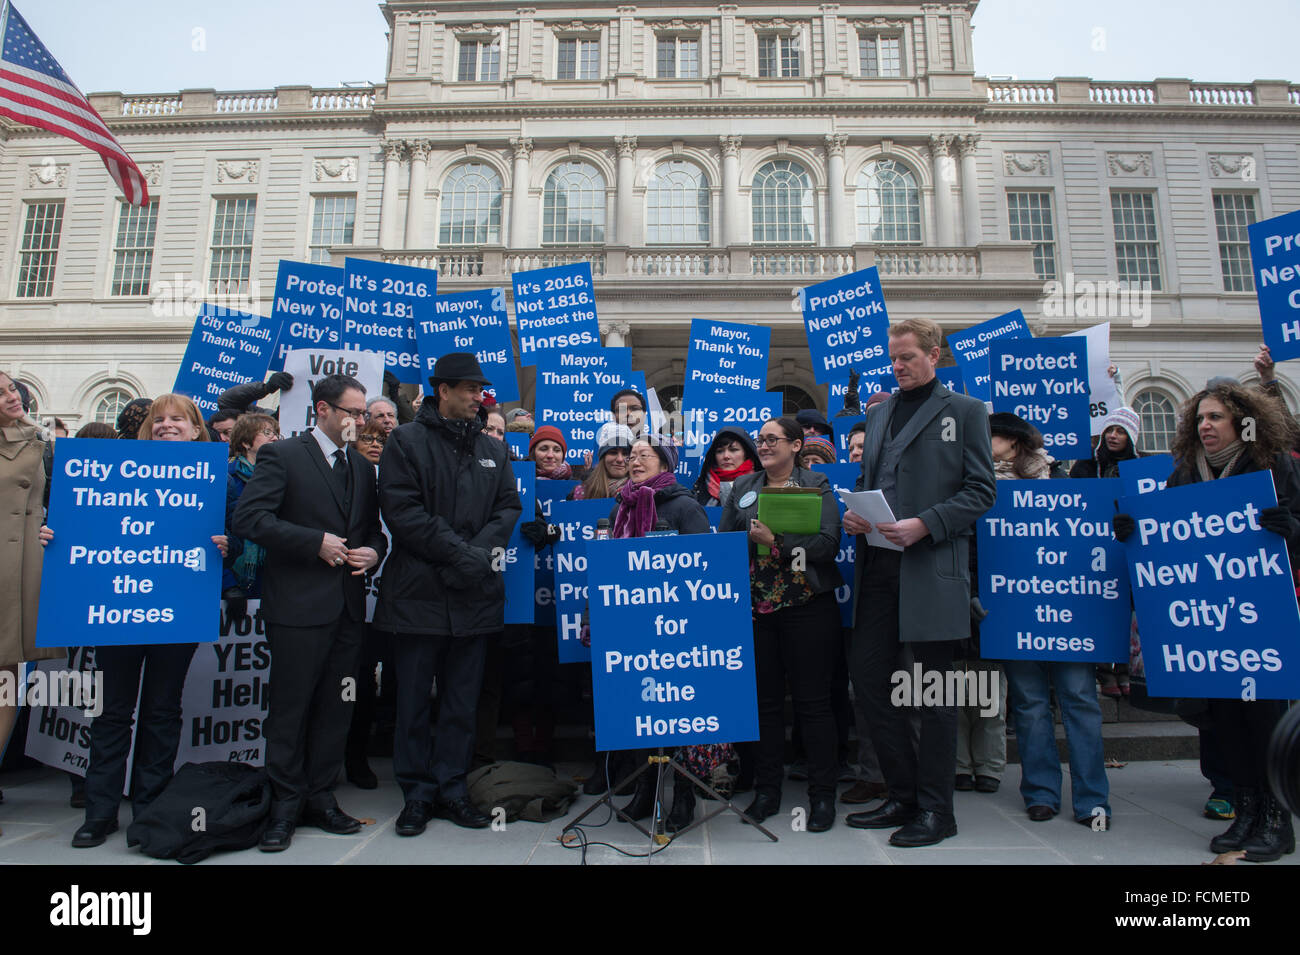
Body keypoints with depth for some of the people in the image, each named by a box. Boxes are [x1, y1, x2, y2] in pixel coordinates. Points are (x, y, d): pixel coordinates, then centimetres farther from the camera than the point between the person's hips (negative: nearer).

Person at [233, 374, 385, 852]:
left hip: (347, 606, 6)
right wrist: (316, 542, -17)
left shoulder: (363, 467, 16)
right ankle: (285, 806, 17)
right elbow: (249, 517, -14)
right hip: (298, 604, -6)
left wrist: (373, 550, -1)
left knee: (335, 708, 11)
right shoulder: (281, 455, -3)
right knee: (290, 707, 3)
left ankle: (321, 798, 24)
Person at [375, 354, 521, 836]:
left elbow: (509, 507, 9)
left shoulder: (494, 450, 14)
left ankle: (451, 787, 23)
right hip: (418, 592, -3)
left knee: (462, 701, 10)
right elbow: (402, 510, -10)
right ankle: (417, 792, 20)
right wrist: (459, 553, -15)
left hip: (474, 595, 4)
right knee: (414, 699, 6)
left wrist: (482, 551, -10)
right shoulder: (407, 441, -1)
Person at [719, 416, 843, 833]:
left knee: (813, 701, 2)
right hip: (755, 607, 3)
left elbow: (828, 543, -10)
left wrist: (775, 541, -15)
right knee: (764, 700, 9)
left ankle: (822, 795, 15)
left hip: (807, 607, -3)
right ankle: (767, 790, 21)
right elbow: (722, 542, 12)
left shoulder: (816, 485, 2)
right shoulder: (742, 488, 14)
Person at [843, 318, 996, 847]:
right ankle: (903, 794, 23)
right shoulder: (878, 415, 18)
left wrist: (923, 526, -16)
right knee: (866, 673, 6)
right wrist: (853, 513, 1)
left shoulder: (965, 411, 2)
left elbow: (981, 490, -4)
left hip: (932, 566, -6)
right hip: (877, 565, 6)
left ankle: (935, 810, 17)